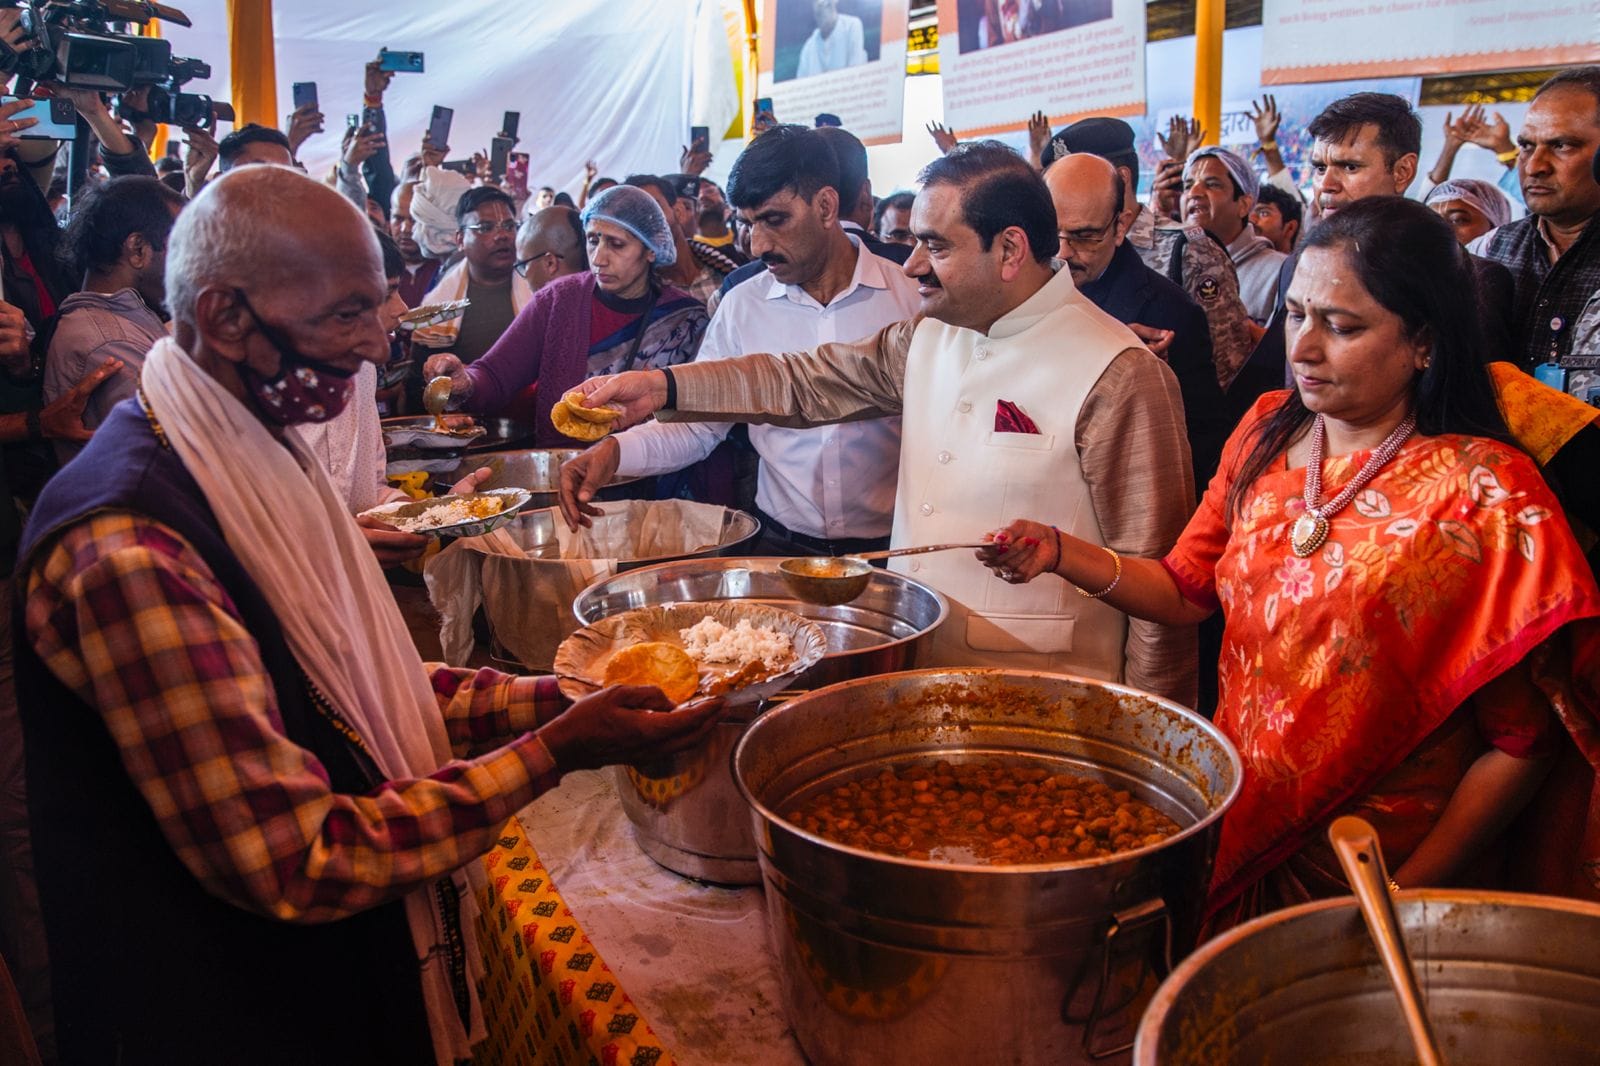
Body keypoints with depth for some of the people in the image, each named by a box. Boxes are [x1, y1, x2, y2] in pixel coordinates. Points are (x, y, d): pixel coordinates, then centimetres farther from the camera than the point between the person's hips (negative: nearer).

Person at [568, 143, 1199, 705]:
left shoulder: (1118, 379, -16)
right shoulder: (928, 337, 8)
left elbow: (1153, 579, -14)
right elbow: (806, 381, 12)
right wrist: (664, 386, 0)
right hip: (912, 676, 7)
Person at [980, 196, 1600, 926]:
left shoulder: (1486, 495, -18)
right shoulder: (1269, 431, -1)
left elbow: (1520, 748, -14)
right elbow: (1188, 591, 4)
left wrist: (1406, 901, -17)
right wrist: (1060, 555, -11)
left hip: (1388, 865, -5)